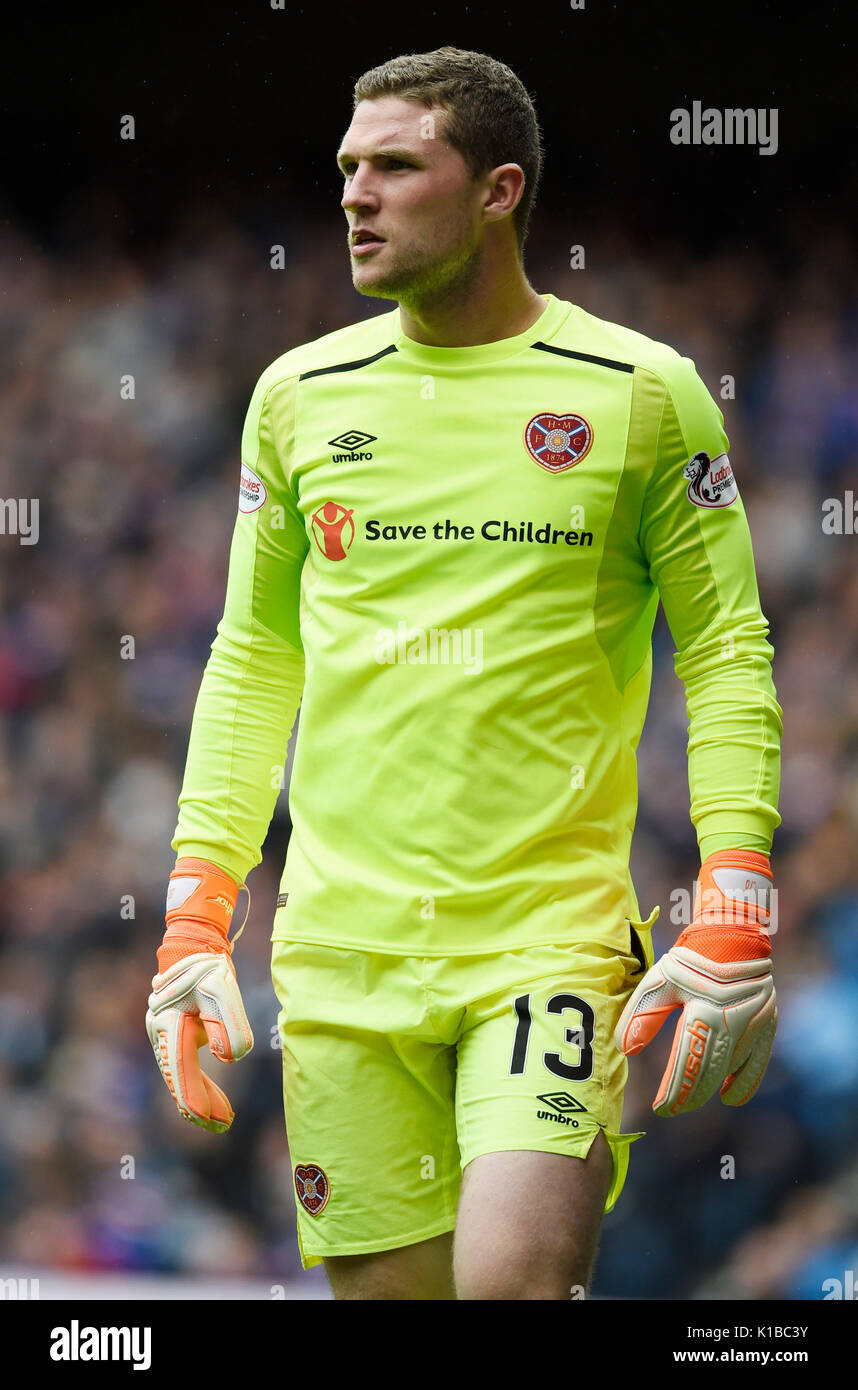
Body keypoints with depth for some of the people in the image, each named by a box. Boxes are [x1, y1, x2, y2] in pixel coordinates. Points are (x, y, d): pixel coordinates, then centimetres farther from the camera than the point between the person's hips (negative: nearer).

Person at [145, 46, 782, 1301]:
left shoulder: (643, 393, 0)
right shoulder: (300, 394, 10)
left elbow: (729, 654, 2)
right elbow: (252, 661, 16)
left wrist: (731, 928, -8)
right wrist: (196, 918, 9)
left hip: (555, 927, -3)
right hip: (341, 948, 3)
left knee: (514, 1276, -21)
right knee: (391, 1285, 1)